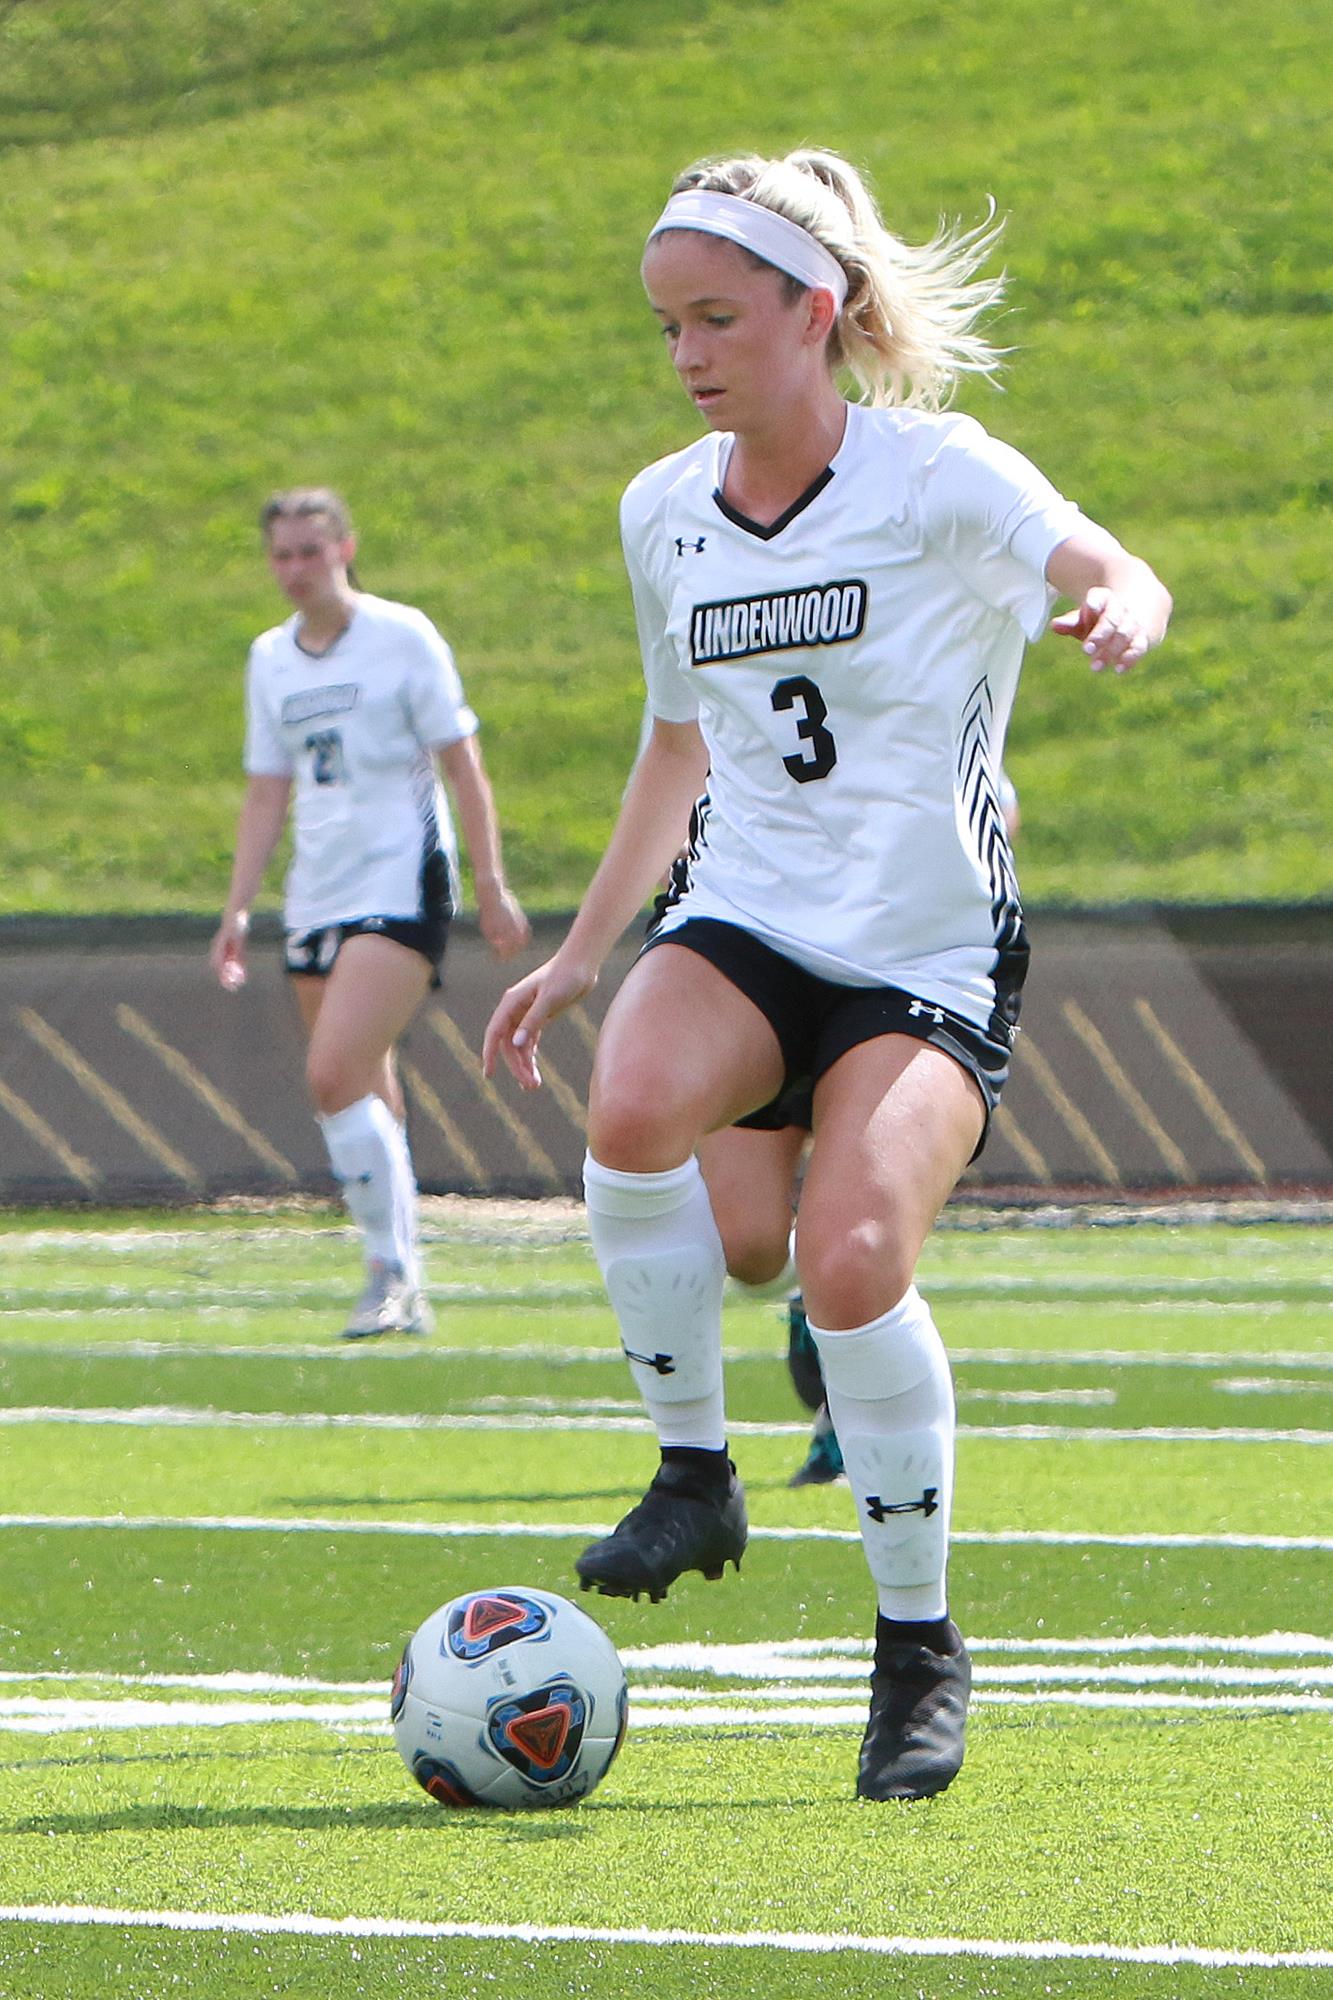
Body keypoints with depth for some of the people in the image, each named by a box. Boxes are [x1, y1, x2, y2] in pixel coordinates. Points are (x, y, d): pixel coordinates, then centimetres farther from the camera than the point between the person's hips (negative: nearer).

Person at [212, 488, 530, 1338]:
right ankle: (404, 1294, 15)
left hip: (401, 884, -6)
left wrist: (493, 886, -6)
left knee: (336, 1074, -21)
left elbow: (462, 765, -2)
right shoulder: (270, 659, 12)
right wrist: (239, 908, 11)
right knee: (367, 1095, 7)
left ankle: (391, 1266, -12)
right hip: (316, 899, 6)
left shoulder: (403, 636, -4)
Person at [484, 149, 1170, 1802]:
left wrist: (1116, 610, -48)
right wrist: (581, 953, 20)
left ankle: (918, 1642, -3)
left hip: (929, 953, -4)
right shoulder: (665, 513, 8)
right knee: (632, 1111, -31)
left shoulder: (932, 475, -8)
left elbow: (1113, 572, -24)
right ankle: (694, 1473, -10)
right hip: (743, 921, 4)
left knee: (853, 1259, -25)